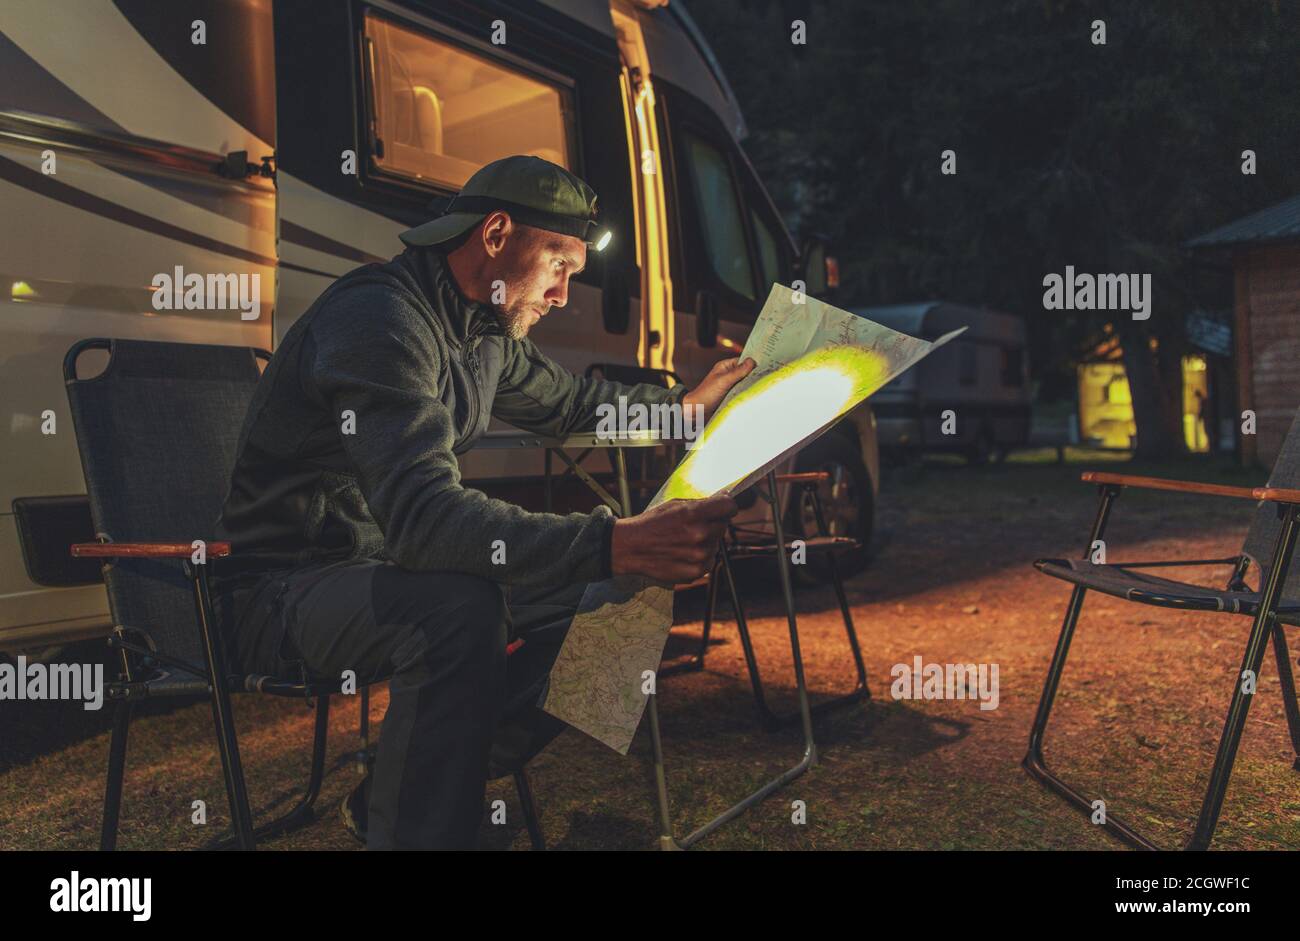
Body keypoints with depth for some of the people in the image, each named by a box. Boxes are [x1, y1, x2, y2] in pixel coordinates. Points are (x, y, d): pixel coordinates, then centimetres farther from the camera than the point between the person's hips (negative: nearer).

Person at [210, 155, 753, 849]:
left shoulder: (485, 332, 5)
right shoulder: (380, 318, -24)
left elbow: (566, 401, 26)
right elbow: (421, 514, -38)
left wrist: (687, 402, 19)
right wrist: (615, 545, -46)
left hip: (389, 571, 9)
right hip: (280, 594, -9)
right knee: (459, 606, -37)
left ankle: (401, 784, 7)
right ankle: (407, 827, -19)